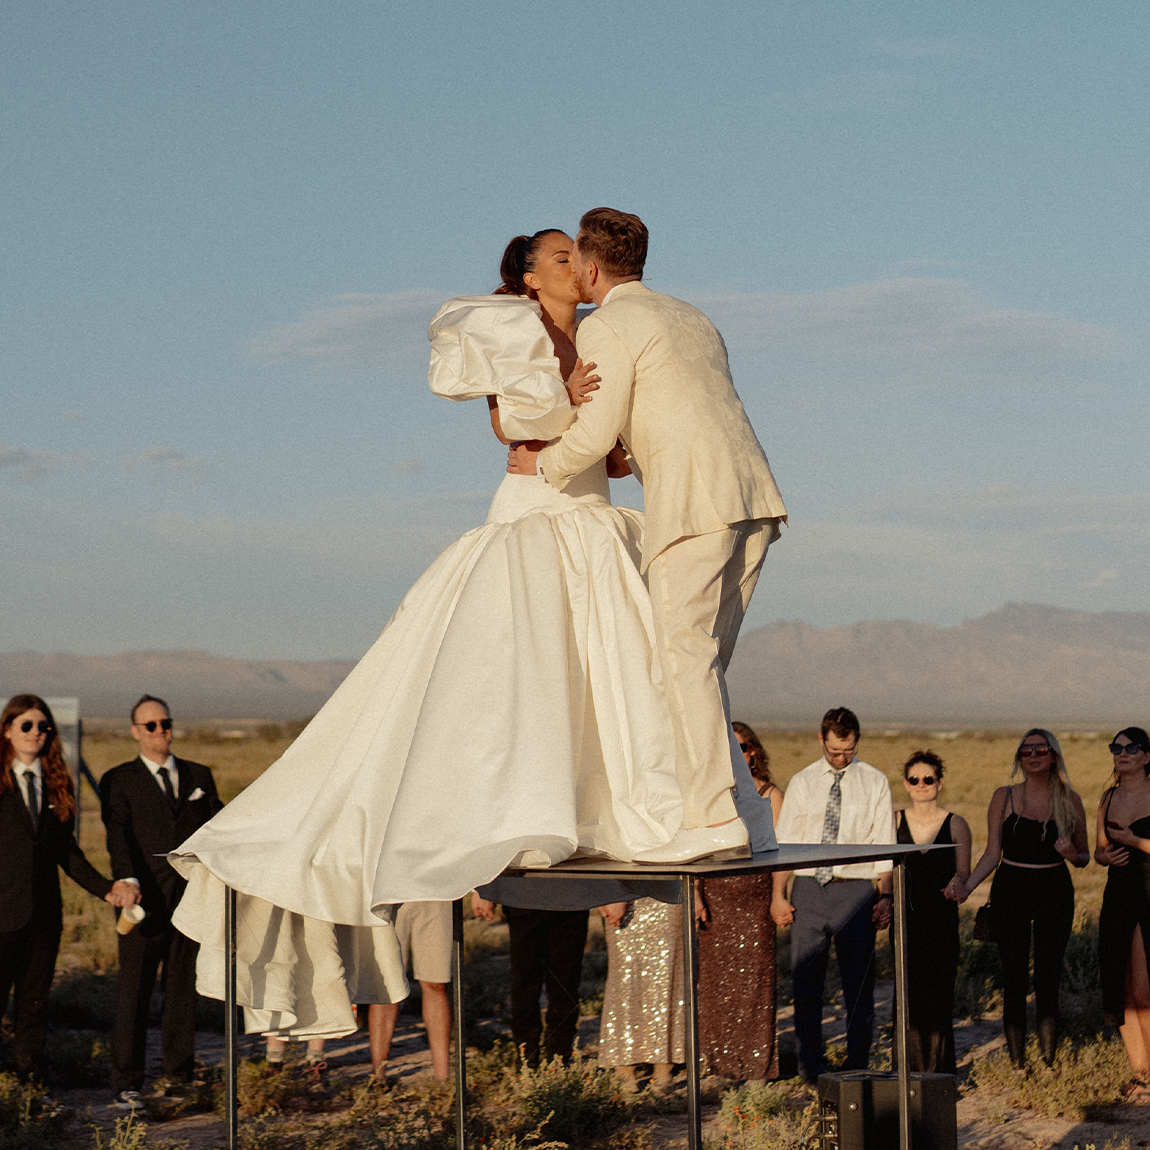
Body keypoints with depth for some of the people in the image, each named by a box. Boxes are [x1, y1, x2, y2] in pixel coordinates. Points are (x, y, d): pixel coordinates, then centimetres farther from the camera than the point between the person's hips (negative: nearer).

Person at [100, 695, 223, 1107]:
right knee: (133, 990, -4)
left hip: (192, 898, 3)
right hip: (144, 899, -3)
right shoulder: (118, 781, 6)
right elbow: (118, 836, -8)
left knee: (185, 989, 8)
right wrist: (128, 880, -24)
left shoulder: (198, 776, 16)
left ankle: (180, 1075, 18)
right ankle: (127, 1083, 0)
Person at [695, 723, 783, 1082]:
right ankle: (717, 1063, 10)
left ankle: (756, 1065, 5)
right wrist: (696, 894, -1)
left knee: (754, 974, -3)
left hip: (756, 894, -2)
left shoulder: (770, 795, 4)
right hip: (716, 894, 2)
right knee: (714, 974, 1)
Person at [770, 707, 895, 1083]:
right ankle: (810, 1066, 12)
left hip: (856, 890, -1)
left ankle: (856, 1067, 11)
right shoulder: (802, 783, 9)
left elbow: (884, 846, 4)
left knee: (859, 984, 2)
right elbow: (784, 842, 8)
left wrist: (885, 897, -4)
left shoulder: (874, 783, 6)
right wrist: (778, 896, 1)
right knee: (805, 983, 2)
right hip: (809, 889, 1)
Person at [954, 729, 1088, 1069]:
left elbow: (1084, 857, 13)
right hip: (1010, 891, 0)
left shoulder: (1070, 801, 5)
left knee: (1048, 980, -3)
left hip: (1054, 891, 0)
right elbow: (992, 853, 3)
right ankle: (1017, 1065, 7)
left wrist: (1072, 855, -11)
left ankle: (1048, 1064, 4)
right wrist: (967, 885, -11)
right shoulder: (1004, 797, 4)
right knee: (1014, 981, 0)